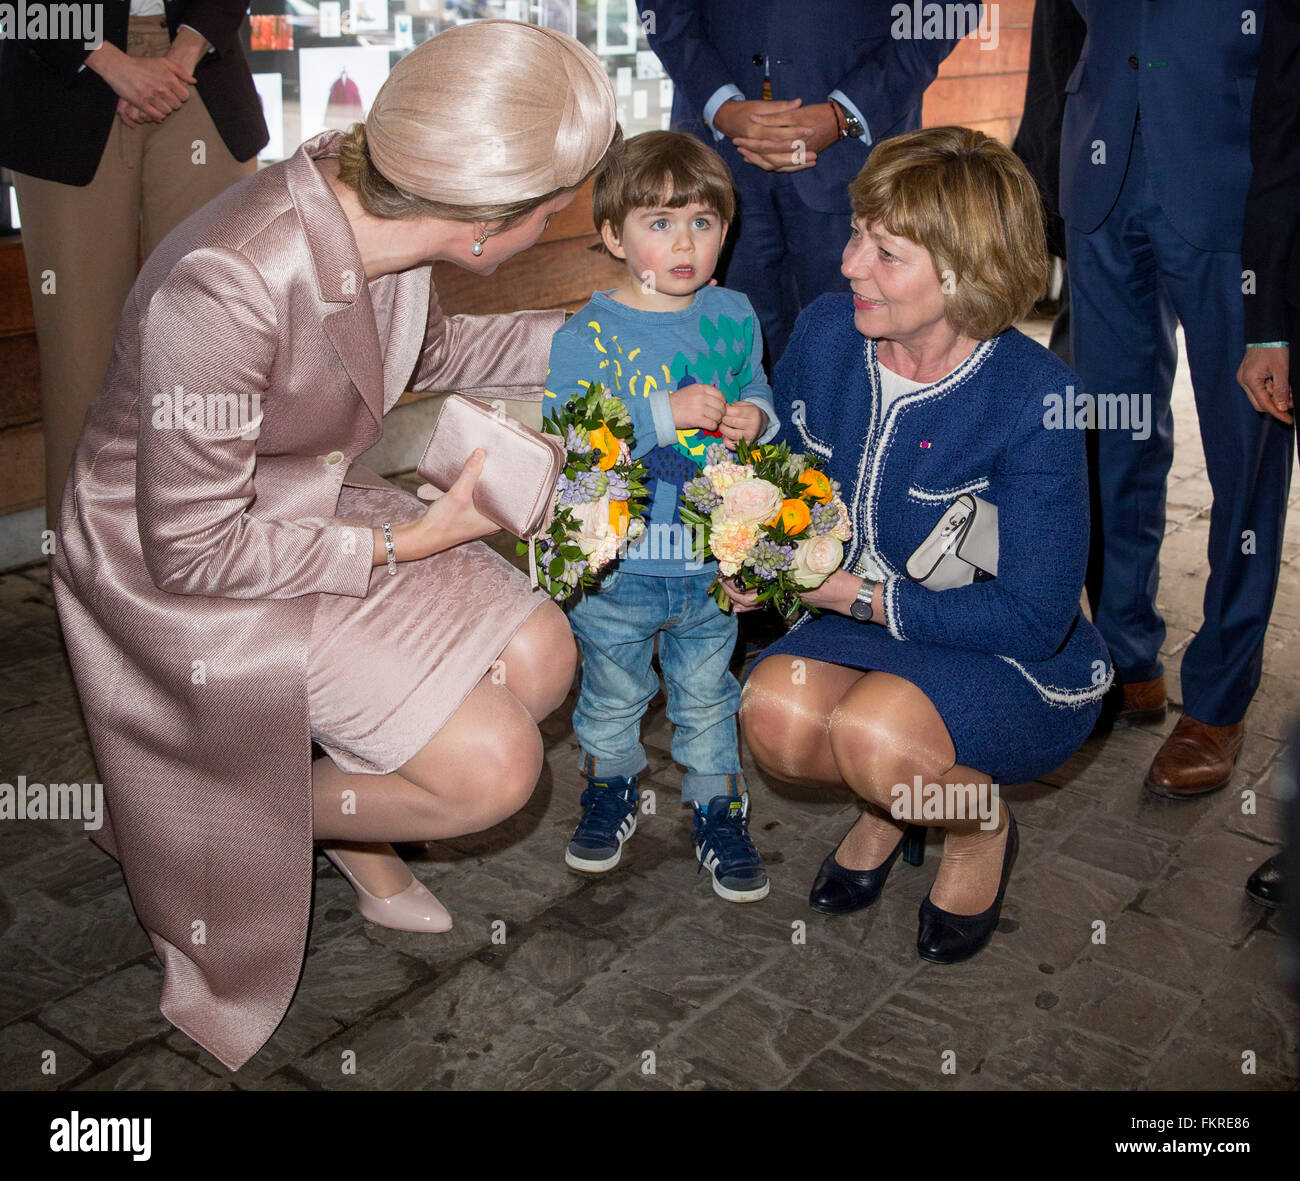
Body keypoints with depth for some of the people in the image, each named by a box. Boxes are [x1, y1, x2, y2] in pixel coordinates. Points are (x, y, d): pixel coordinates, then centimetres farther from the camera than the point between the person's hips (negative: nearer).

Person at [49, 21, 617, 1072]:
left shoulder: (370, 201, -12)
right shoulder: (225, 289, -35)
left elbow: (425, 351, 11)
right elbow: (192, 549, -25)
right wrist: (409, 543, -18)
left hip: (308, 504, 8)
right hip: (178, 563, -7)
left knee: (540, 658, 0)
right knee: (492, 769, -14)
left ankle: (359, 834, 21)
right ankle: (276, 821, 14)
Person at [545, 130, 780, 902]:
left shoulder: (734, 315, 1)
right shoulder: (587, 336, -13)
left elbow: (759, 392, 15)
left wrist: (754, 417, -9)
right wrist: (666, 414, -28)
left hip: (714, 556, 2)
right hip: (616, 558, -2)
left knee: (706, 693, 17)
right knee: (614, 692, 18)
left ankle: (719, 811, 35)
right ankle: (612, 789, 43)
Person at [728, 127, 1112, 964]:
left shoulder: (1033, 398, -23)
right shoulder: (826, 334, -9)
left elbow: (1034, 617, -21)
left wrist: (850, 591, -25)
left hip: (1024, 669, -4)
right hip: (863, 626, 5)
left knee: (874, 732, -33)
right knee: (776, 710, -26)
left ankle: (981, 828, 4)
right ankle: (892, 801, 10)